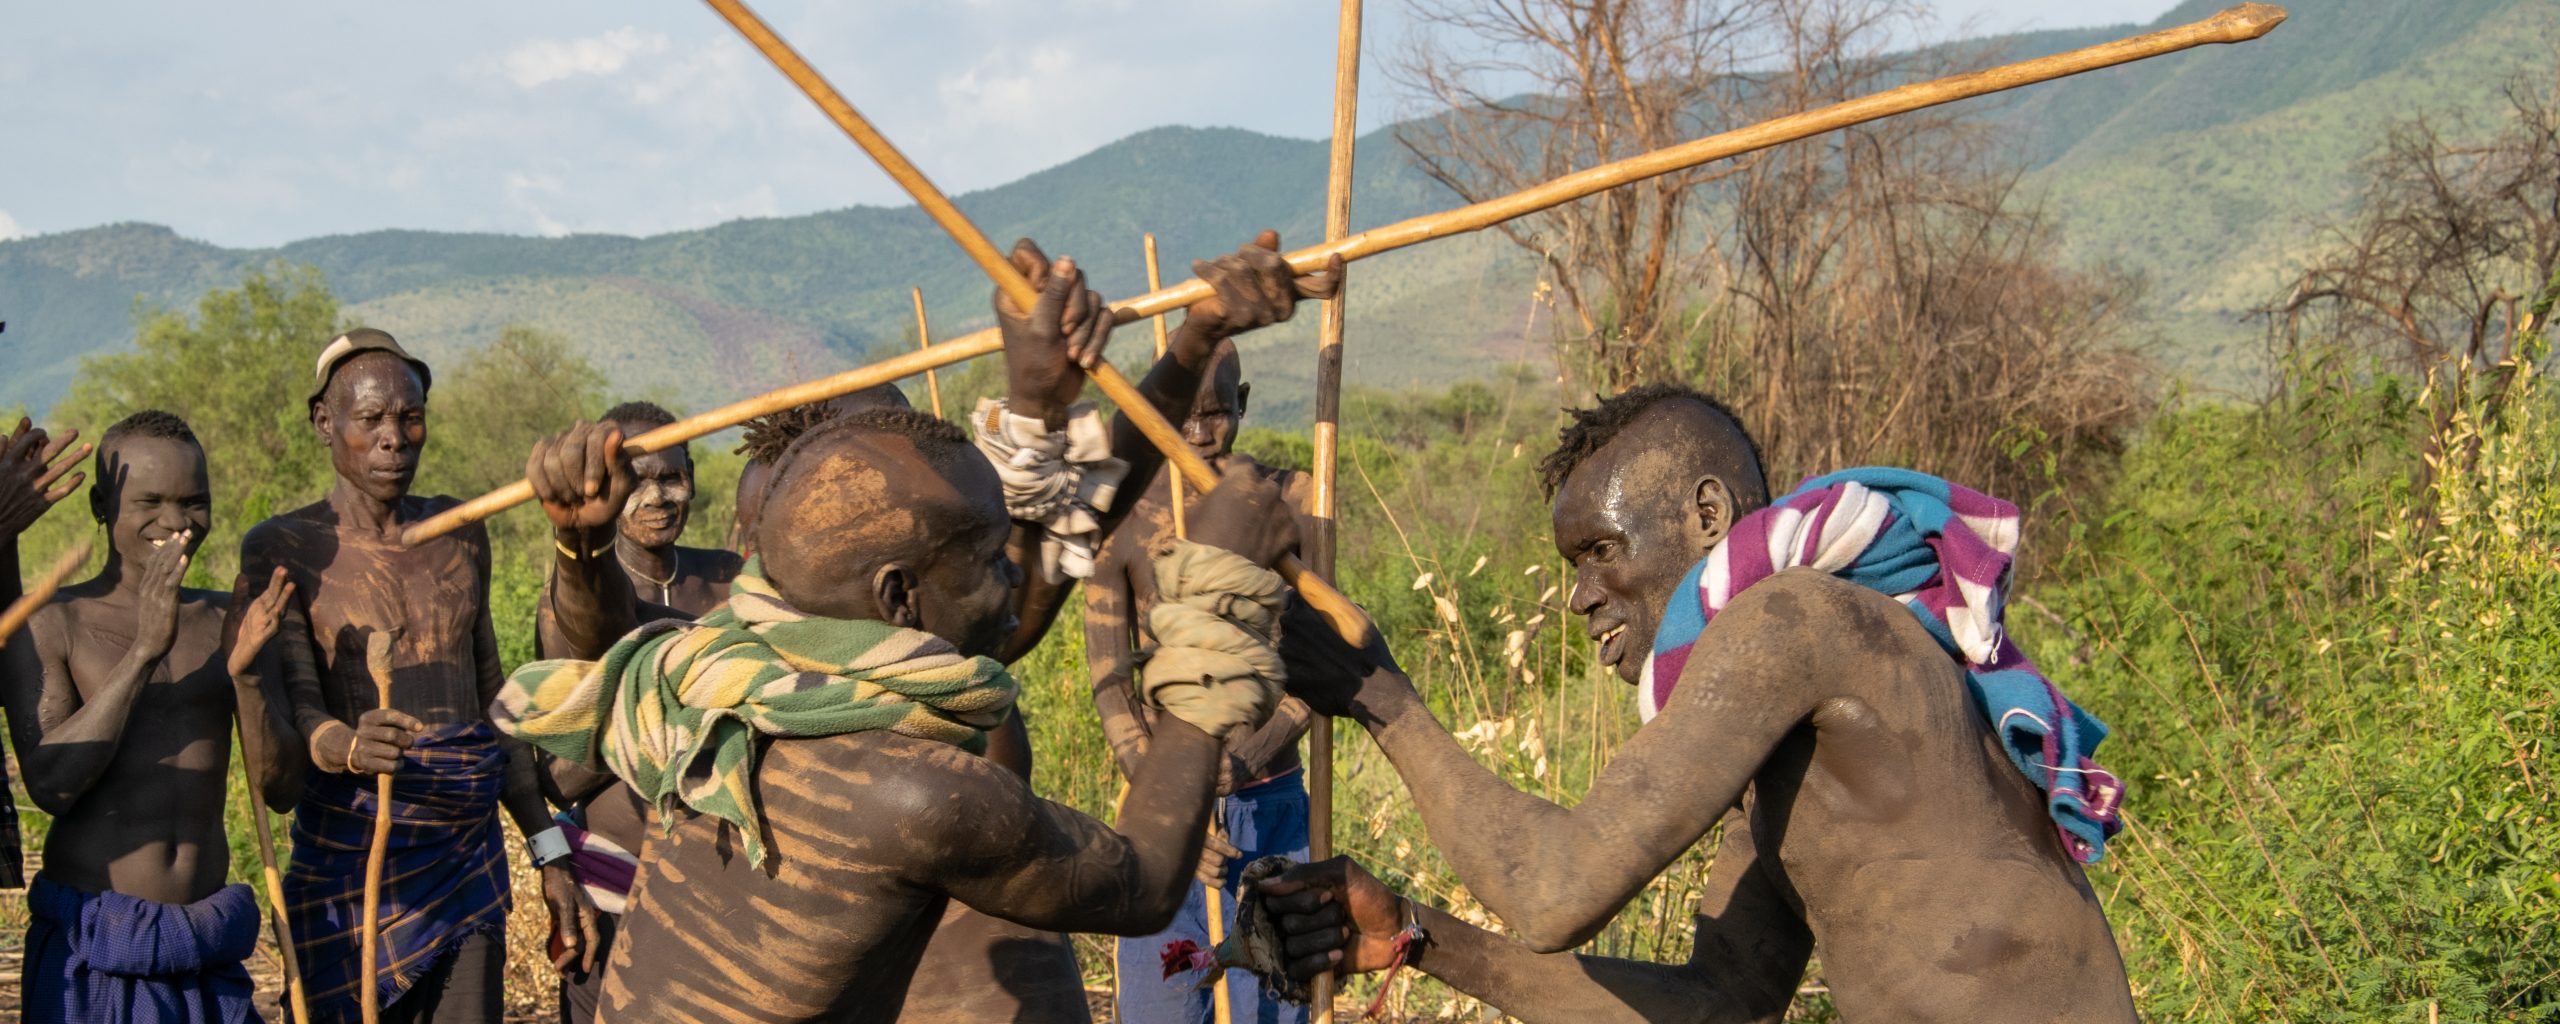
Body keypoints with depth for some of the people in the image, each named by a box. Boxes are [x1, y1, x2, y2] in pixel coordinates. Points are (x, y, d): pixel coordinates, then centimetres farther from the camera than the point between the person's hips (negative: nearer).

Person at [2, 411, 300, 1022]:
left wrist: (246, 672, -16)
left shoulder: (229, 621, 7)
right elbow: (49, 784, -18)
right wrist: (143, 651, -22)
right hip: (91, 949, -4)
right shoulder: (51, 625, -5)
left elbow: (281, 789, 1)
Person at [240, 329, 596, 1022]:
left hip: (472, 856, 4)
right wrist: (350, 747, -37)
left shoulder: (460, 535, 10)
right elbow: (294, 711, -13)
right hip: (351, 863, -4)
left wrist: (551, 856, 11)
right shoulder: (281, 548, -3)